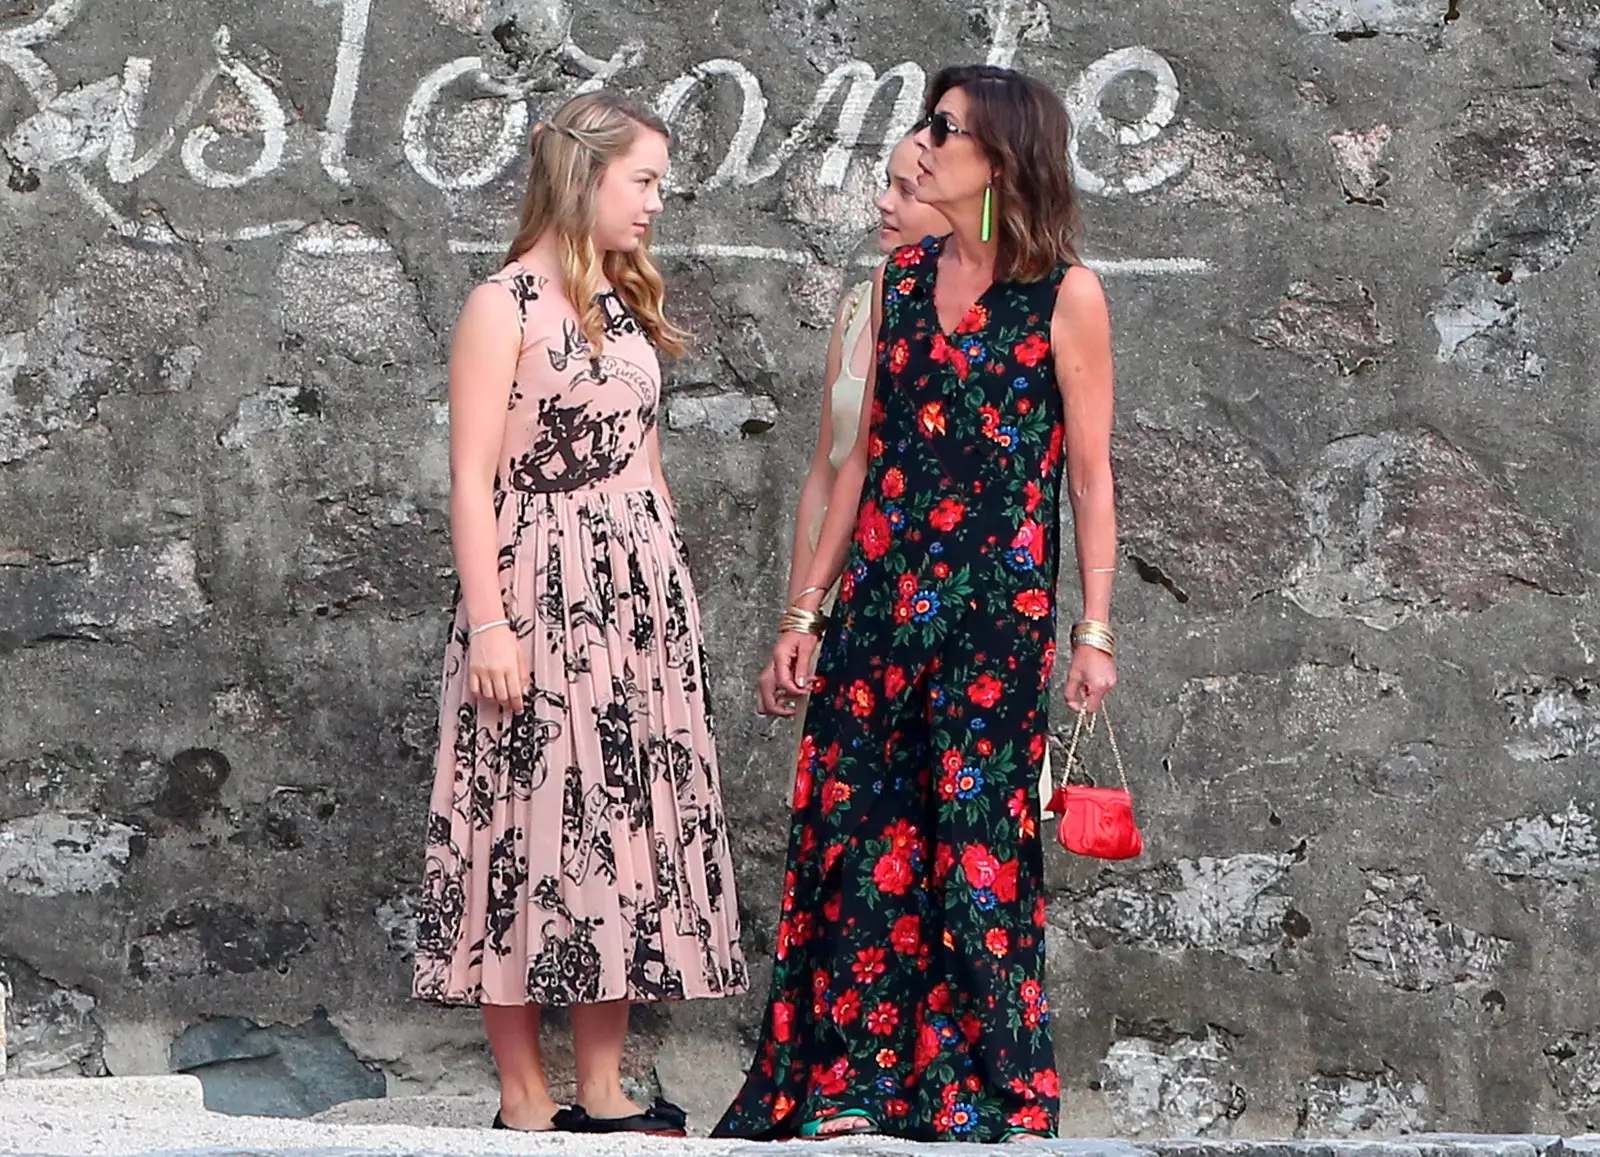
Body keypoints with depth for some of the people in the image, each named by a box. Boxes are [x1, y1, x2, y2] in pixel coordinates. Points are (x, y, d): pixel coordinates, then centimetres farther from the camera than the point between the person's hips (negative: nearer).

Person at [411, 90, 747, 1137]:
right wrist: (489, 624, -18)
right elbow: (473, 480, -12)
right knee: (533, 826, -4)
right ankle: (525, 1097, 2)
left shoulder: (624, 301, 13)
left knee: (628, 826, 6)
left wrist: (670, 588, 15)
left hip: (641, 595, 7)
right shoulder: (505, 306, -8)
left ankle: (604, 1090, 11)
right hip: (540, 592, -7)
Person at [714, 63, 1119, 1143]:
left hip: (998, 605, -5)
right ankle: (850, 1083, 11)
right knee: (854, 826, 3)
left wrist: (1097, 630, -8)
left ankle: (987, 1095, 8)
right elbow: (865, 456, 14)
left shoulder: (1065, 295, -5)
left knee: (976, 838, -2)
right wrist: (806, 608, 12)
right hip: (884, 593, 5)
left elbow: (1092, 475, -4)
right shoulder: (903, 279, 10)